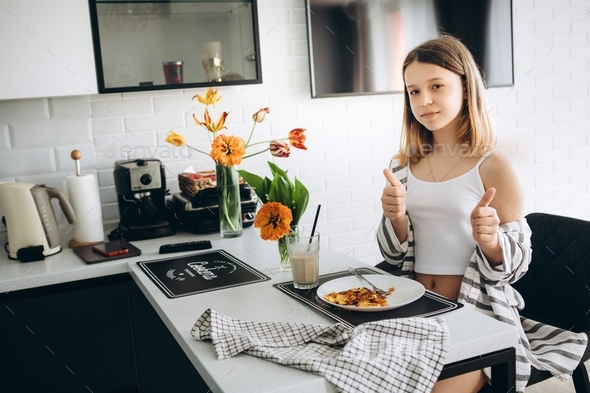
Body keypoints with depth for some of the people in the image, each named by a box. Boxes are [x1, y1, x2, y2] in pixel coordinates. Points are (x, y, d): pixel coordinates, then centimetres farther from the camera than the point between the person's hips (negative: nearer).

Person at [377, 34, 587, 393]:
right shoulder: (403, 167, 4)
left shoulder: (494, 168, -9)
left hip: (480, 314, -4)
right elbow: (393, 255, 7)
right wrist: (396, 218, -13)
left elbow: (517, 264, -4)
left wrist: (490, 239, -25)